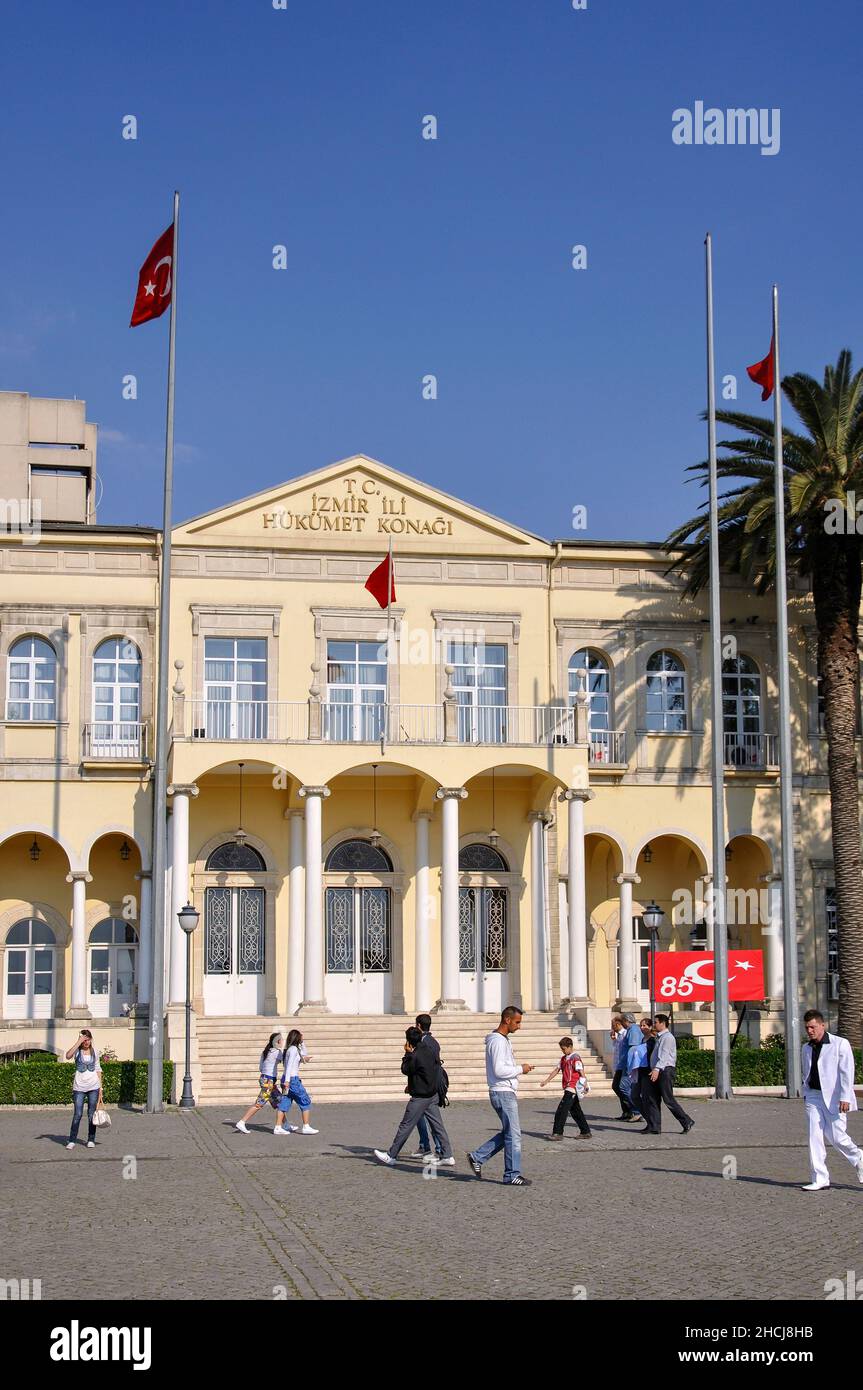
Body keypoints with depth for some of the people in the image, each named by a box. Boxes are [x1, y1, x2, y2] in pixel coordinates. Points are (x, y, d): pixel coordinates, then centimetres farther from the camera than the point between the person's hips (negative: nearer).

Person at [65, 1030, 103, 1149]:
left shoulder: (94, 1051, 7)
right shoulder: (77, 1050, -2)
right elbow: (68, 1056, -25)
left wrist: (100, 1086, 9)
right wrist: (79, 1042, -25)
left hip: (93, 1086, 2)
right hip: (79, 1086, -2)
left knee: (92, 1114, 5)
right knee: (77, 1114, -6)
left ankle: (91, 1140, 13)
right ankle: (72, 1141, 2)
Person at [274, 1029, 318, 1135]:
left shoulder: (295, 1049, 14)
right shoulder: (293, 1049, -13)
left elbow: (304, 1055, 29)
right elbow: (289, 1065, -20)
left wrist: (302, 1042, 20)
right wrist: (287, 1080, -26)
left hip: (287, 1079, 9)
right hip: (292, 1079, -9)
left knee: (284, 1103, 8)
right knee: (306, 1101, 0)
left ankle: (278, 1127, 6)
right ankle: (306, 1127, 0)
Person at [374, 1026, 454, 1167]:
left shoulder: (415, 1056, -20)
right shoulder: (429, 1051, 4)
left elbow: (405, 1070, -6)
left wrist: (408, 1053, 1)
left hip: (420, 1097, -8)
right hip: (433, 1095, 8)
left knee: (405, 1126, 0)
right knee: (437, 1125, 8)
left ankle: (391, 1156, 7)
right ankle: (447, 1156, 6)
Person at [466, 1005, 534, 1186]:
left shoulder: (504, 1039, 16)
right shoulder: (498, 1041, -17)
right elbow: (499, 1070, -24)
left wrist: (520, 1068, 10)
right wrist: (520, 1069, -14)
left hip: (506, 1092, 10)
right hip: (503, 1092, -10)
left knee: (508, 1133, 14)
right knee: (513, 1134, -4)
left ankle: (477, 1157, 17)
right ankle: (512, 1175, 3)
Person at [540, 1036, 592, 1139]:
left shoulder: (575, 1058, -11)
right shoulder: (564, 1058, 16)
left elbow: (581, 1072, -15)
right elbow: (556, 1070, 20)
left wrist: (584, 1084, -21)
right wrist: (546, 1081, 19)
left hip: (572, 1088, -9)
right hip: (568, 1088, 9)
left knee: (561, 1110, -11)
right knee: (575, 1111, 13)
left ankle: (558, 1133, -9)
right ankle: (586, 1132, 19)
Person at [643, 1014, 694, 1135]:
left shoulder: (668, 1037, -10)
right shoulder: (659, 1037, 21)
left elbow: (664, 1055, -22)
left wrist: (657, 1069, -34)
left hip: (665, 1071, -10)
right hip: (657, 1072, 10)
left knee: (668, 1100, -7)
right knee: (652, 1098, 3)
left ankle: (687, 1122, 2)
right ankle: (653, 1127, 3)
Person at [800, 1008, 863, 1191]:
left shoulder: (840, 1044, -5)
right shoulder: (807, 1048, 14)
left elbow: (847, 1072, -10)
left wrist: (844, 1098, -17)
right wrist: (806, 1095, 13)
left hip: (834, 1098, -6)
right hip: (813, 1097, 6)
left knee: (836, 1136, -6)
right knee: (814, 1137, -2)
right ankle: (820, 1179, 1)